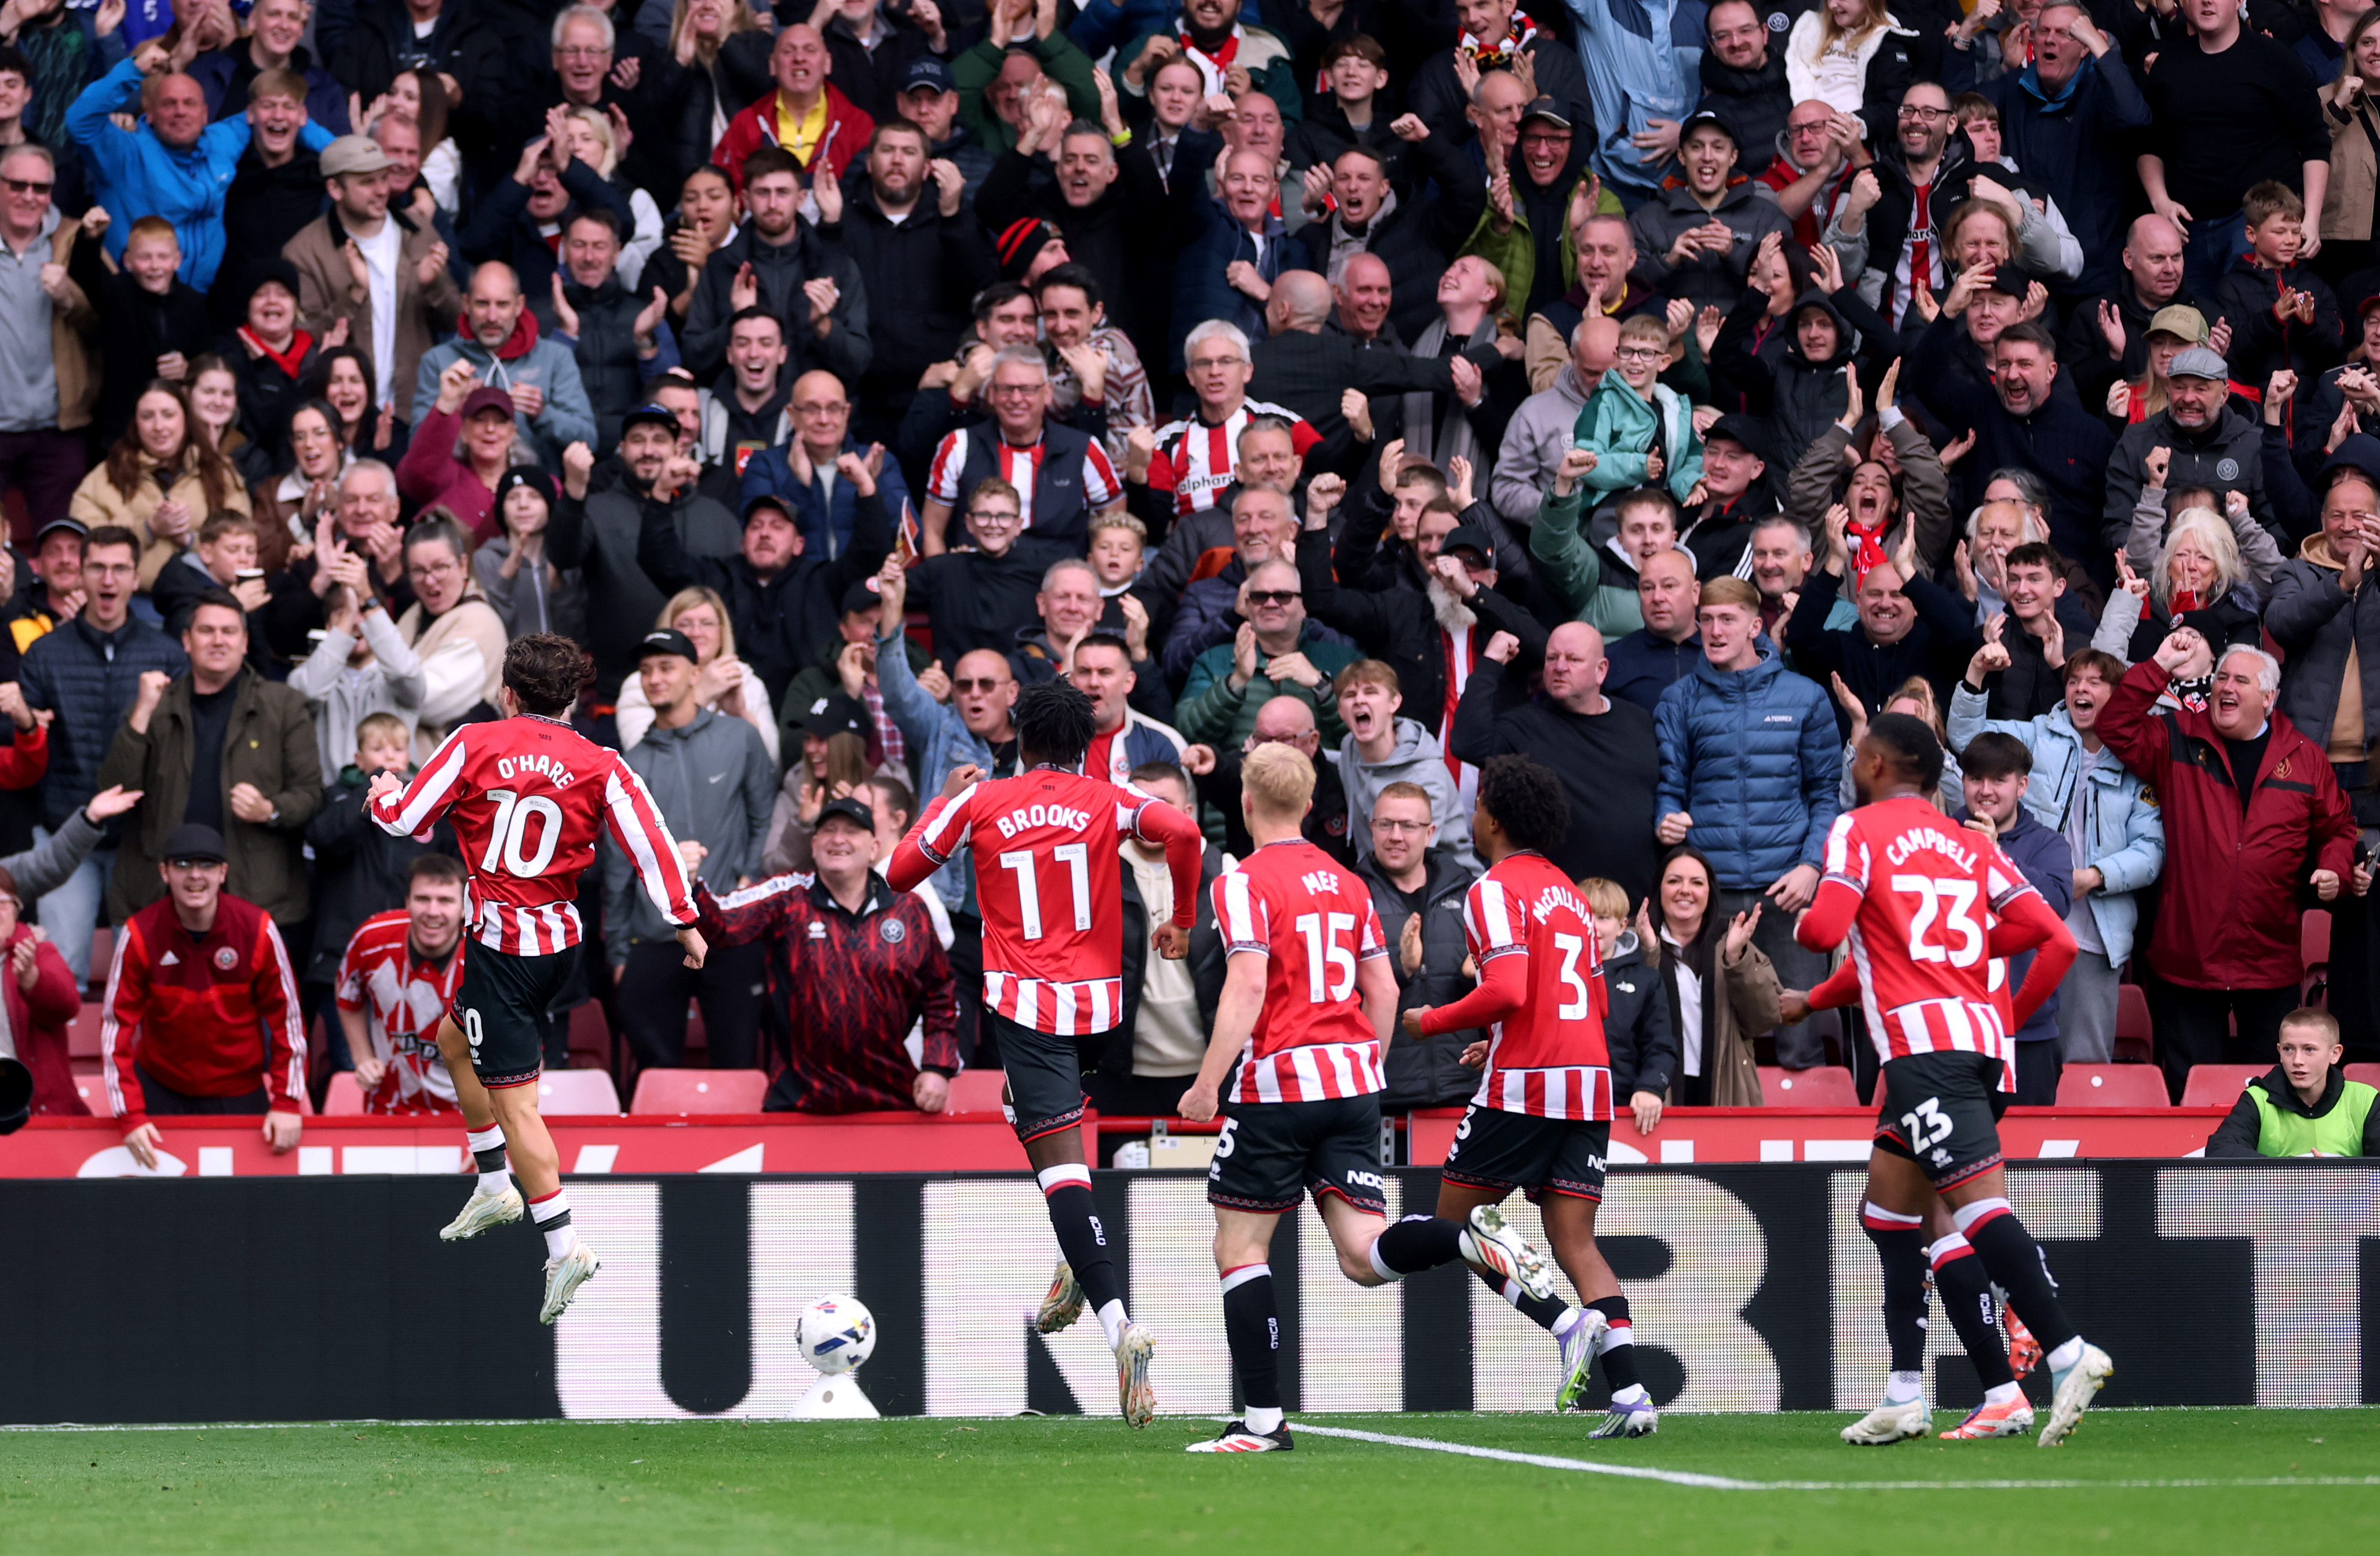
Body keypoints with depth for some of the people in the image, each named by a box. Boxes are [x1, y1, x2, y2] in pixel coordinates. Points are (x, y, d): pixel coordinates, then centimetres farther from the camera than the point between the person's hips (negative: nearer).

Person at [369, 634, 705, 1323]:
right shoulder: (600, 766, -1)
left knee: (513, 1102, -4)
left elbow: (404, 818, -3)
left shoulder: (474, 744, -7)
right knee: (455, 1039, 29)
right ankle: (495, 1185, 32)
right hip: (562, 938, 6)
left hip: (502, 944, -6)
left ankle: (563, 1246, -9)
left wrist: (384, 793, 20)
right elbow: (650, 842, -6)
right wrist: (684, 922, 5)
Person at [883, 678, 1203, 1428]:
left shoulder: (980, 803, 2)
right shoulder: (1104, 802, 4)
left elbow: (900, 872, 11)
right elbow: (1182, 832, -14)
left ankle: (1116, 1320, -28)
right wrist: (1182, 922, 1)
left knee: (1060, 1164, -12)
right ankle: (1075, 1270, 25)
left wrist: (944, 800, 25)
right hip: (1099, 1001, 3)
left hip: (1024, 1002, -3)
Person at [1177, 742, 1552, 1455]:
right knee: (1364, 1255, 2)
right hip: (1352, 1080, 6)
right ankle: (1473, 1238, -26)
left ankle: (1262, 1418, -1)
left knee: (1240, 1248, 5)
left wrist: (1208, 1083, -16)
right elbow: (1382, 990, 16)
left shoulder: (1244, 884, -7)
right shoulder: (1347, 884, 14)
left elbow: (1248, 986, -18)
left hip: (1278, 1082, -6)